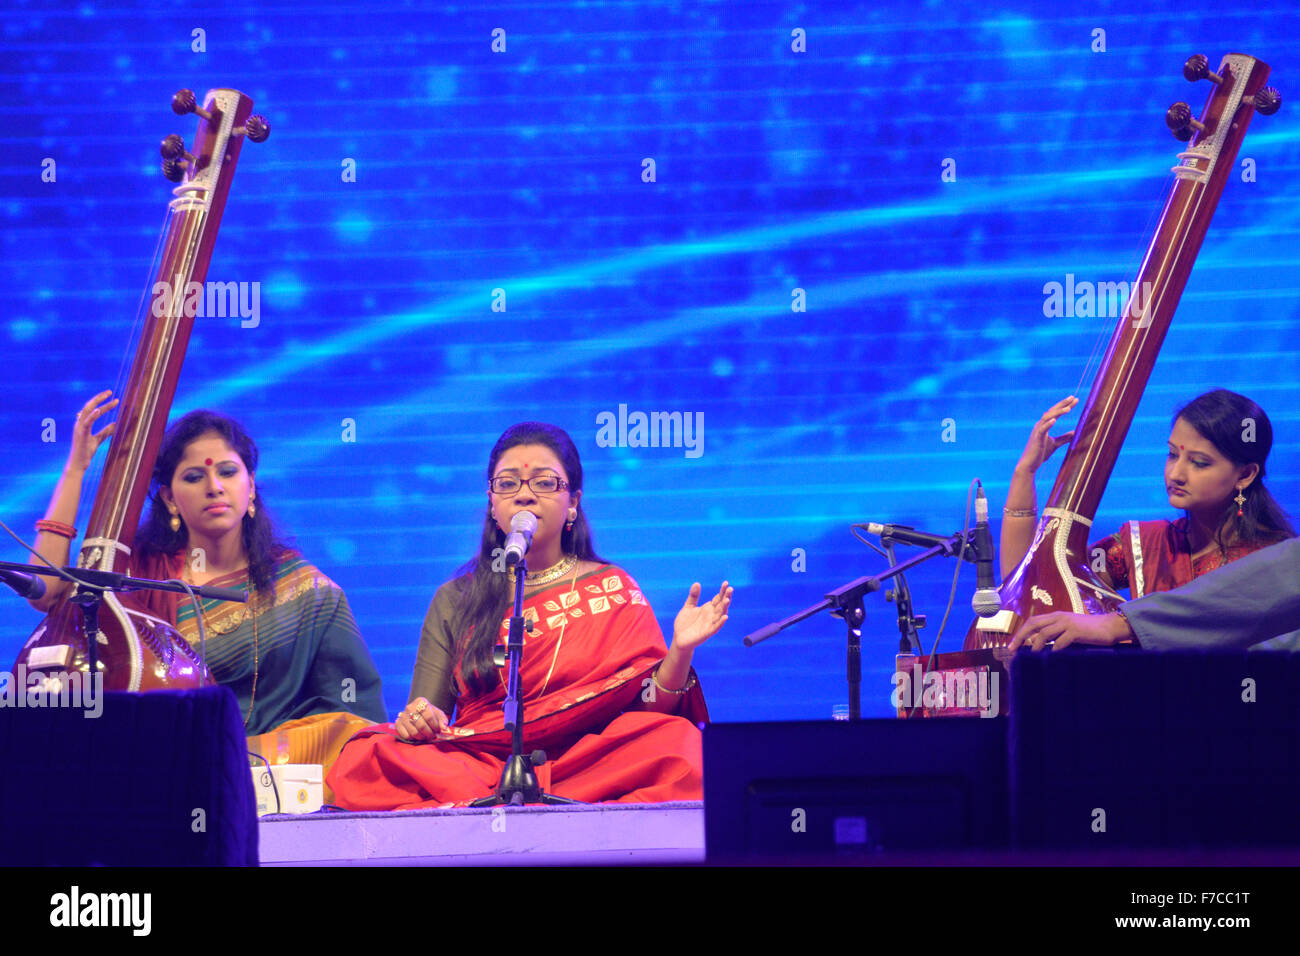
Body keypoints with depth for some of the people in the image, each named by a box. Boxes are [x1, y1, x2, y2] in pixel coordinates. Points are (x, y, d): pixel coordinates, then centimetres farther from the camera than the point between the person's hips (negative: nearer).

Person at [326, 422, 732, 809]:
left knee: (678, 741, -33)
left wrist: (679, 652, -13)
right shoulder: (455, 601, 15)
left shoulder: (614, 590, 13)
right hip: (473, 763, 1)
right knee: (363, 758, -28)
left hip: (589, 761, -1)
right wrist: (414, 720, -13)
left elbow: (648, 709, 6)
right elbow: (426, 719, 11)